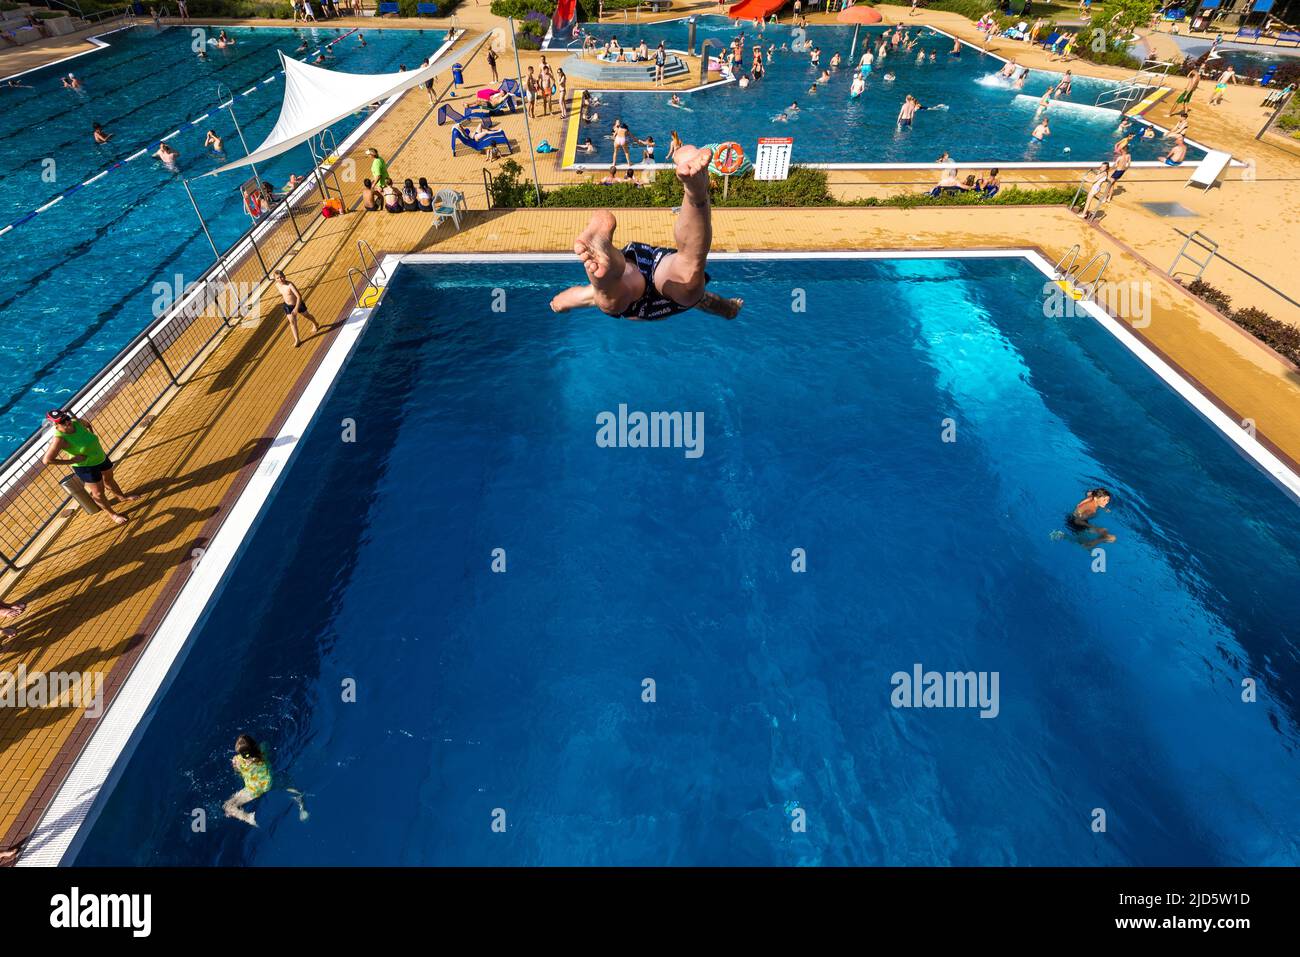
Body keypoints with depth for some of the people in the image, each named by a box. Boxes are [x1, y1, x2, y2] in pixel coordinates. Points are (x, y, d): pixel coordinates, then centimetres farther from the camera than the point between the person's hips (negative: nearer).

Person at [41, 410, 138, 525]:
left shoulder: (77, 422, -15)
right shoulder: (59, 439, -31)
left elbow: (88, 424, 12)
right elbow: (46, 460, -28)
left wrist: (92, 438, 0)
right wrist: (72, 461, -22)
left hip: (101, 458, 6)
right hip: (85, 467, -6)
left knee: (109, 479, 31)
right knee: (98, 493, 12)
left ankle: (122, 496, 57)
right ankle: (111, 514, 33)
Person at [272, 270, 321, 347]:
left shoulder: (290, 285, -30)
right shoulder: (277, 285, -10)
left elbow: (299, 296, -34)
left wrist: (296, 308, -36)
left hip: (298, 304, -4)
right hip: (288, 306, 4)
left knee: (306, 315, 23)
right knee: (292, 322, 2)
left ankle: (315, 324, 55)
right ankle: (297, 340, 8)